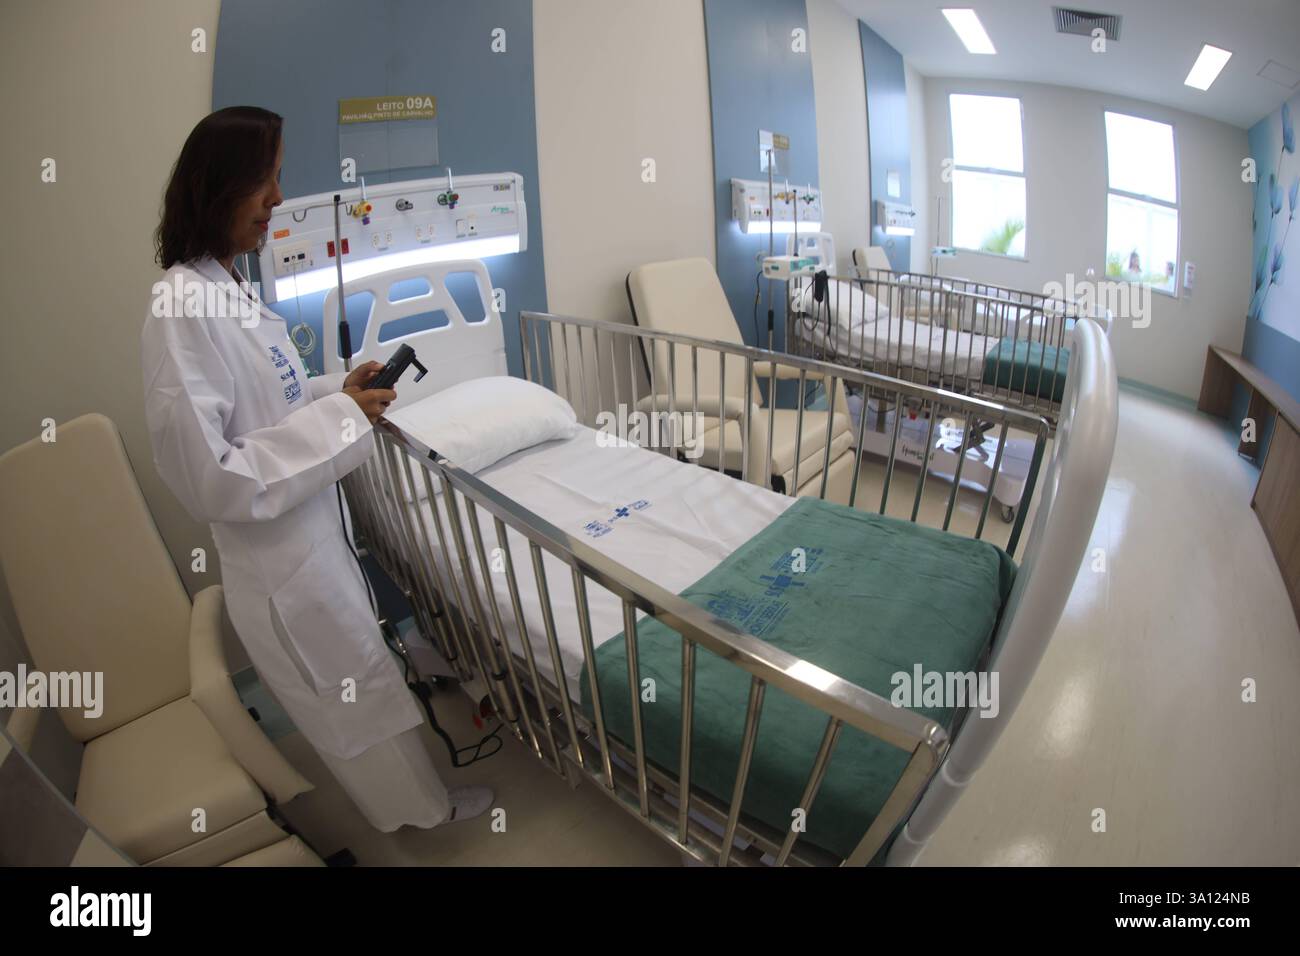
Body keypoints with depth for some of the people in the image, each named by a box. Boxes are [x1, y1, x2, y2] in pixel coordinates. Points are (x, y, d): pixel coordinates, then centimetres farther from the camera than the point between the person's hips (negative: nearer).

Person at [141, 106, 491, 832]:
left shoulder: (229, 286, 3)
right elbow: (208, 480, -28)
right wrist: (339, 418, -25)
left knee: (360, 682, 28)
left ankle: (413, 798, 54)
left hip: (316, 534, 9)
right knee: (362, 698, 14)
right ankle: (427, 807, 41)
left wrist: (339, 388, 0)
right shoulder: (181, 312, -26)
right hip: (284, 562, -9)